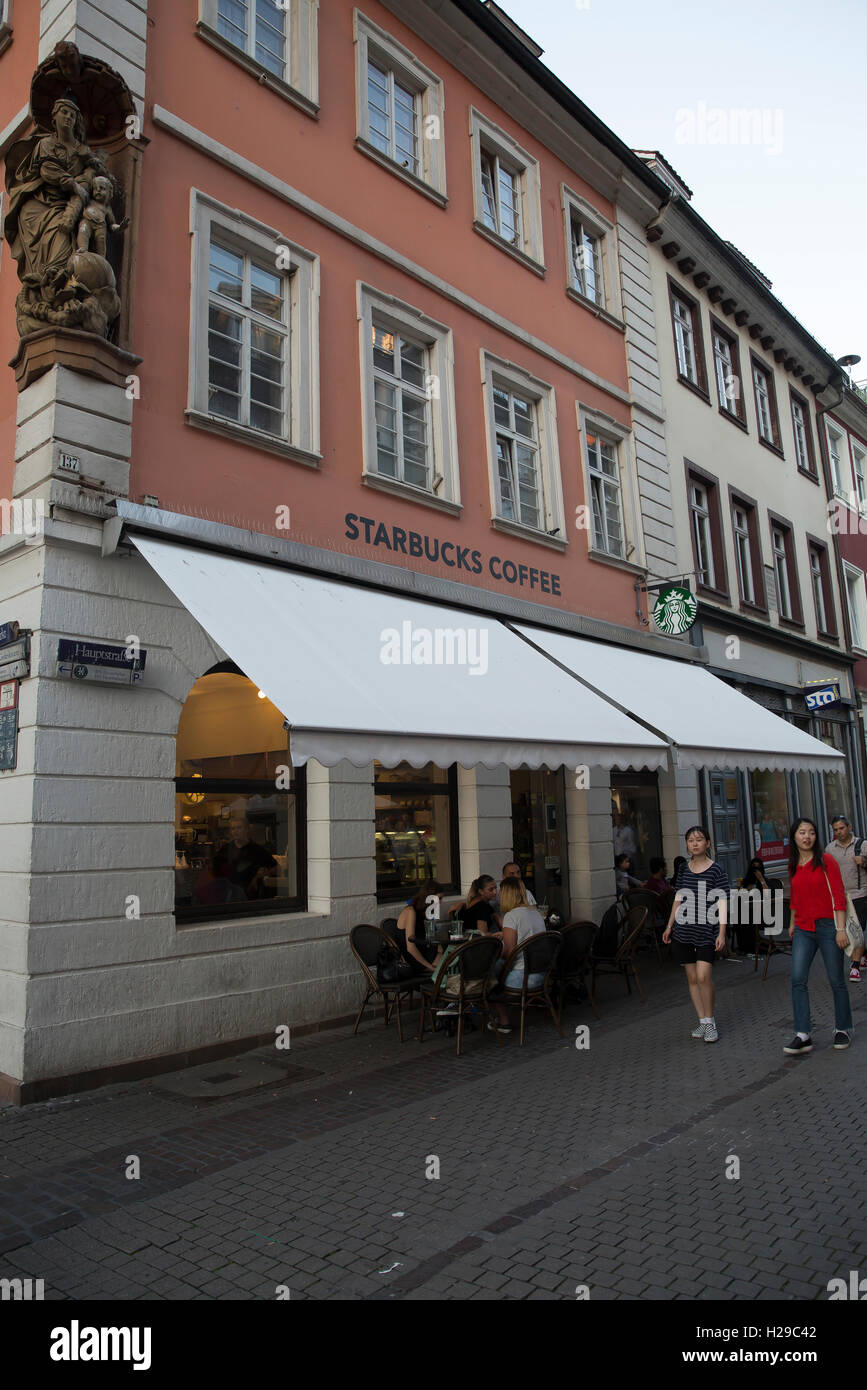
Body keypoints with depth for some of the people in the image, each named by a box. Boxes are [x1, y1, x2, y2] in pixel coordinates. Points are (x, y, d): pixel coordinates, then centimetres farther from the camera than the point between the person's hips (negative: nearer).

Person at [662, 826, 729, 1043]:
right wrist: (670, 925, 18)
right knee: (692, 977, 6)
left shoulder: (716, 871, -5)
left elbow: (722, 903, -7)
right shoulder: (683, 869, 9)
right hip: (684, 931, 5)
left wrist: (722, 933, -14)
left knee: (703, 976, -14)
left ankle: (710, 1022, 4)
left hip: (707, 931, -5)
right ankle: (703, 1021, 17)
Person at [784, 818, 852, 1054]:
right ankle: (803, 1035, -4)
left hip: (827, 926, -4)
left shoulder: (826, 861, -6)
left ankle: (842, 1029, 25)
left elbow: (838, 896, -9)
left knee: (836, 981, 6)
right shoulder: (793, 866, 8)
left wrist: (841, 928, -13)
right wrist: (792, 923, 21)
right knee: (797, 980, -7)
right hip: (803, 930, 4)